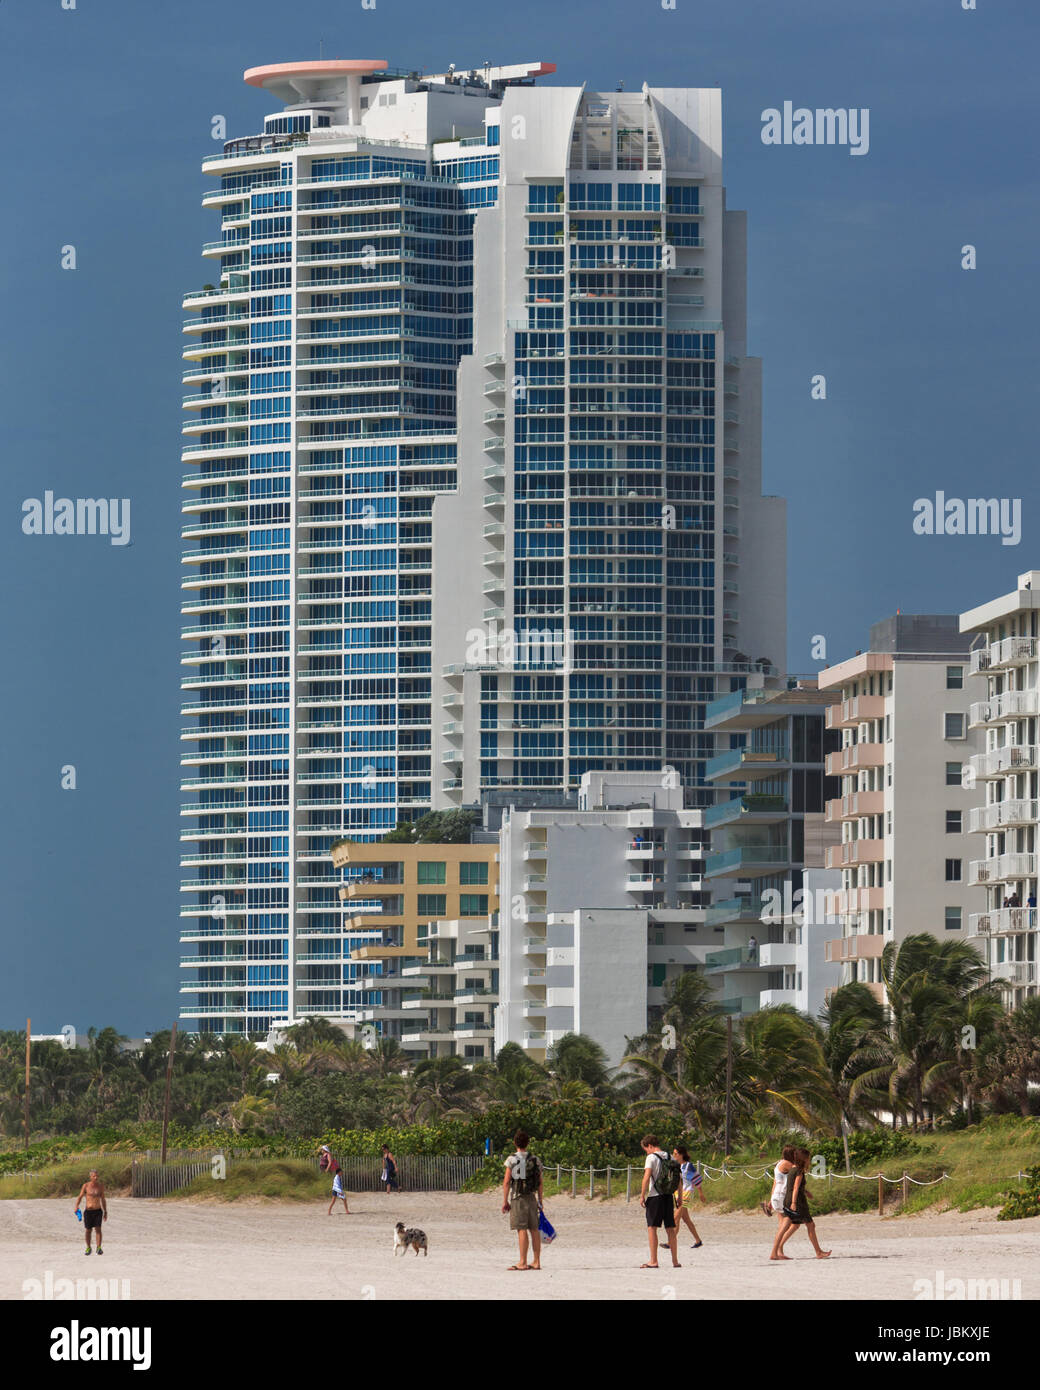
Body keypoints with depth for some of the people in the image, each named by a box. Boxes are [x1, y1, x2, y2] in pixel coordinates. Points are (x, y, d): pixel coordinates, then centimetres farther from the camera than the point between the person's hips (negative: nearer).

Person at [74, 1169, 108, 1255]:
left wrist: (105, 1212, 12)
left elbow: (103, 1199, 12)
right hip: (88, 1212, 0)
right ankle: (88, 1248, 23)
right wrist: (76, 1206, -20)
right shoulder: (86, 1186, -3)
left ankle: (99, 1248, -16)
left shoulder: (101, 1186, 4)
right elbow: (80, 1197, -2)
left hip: (98, 1211, 0)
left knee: (98, 1229, -14)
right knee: (88, 1230, 6)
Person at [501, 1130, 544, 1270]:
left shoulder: (512, 1159, -7)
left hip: (517, 1197, -5)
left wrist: (505, 1201, -6)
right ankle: (536, 1262, 9)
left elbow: (506, 1182, -10)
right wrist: (540, 1201, 16)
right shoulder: (536, 1159, 7)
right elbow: (540, 1182, 10)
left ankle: (522, 1262, -10)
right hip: (532, 1197, 5)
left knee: (522, 1229, -7)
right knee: (534, 1229, 7)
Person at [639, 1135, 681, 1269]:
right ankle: (675, 1261, 12)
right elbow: (680, 1178, 14)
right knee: (670, 1229, 11)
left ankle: (653, 1261, -10)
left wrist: (642, 1196, -12)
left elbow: (647, 1177, -17)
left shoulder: (651, 1158, -8)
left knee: (651, 1228, -4)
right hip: (669, 1197, 6)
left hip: (655, 1196, -6)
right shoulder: (670, 1158, 11)